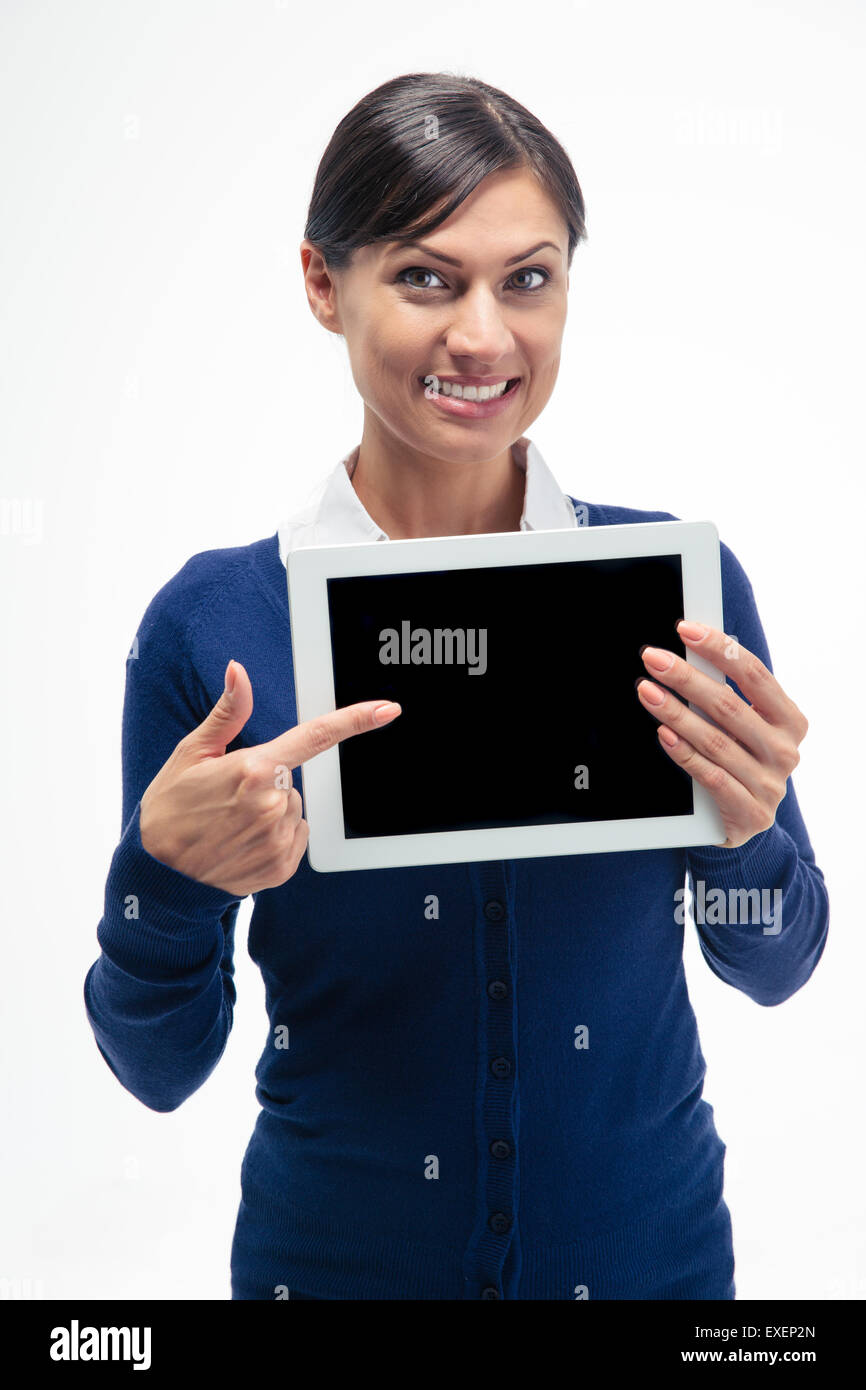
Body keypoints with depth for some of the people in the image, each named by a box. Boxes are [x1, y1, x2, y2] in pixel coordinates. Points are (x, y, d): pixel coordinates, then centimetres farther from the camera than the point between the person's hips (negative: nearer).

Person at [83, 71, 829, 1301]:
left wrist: (751, 831, -21)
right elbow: (161, 1068, -9)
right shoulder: (213, 619, -15)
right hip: (339, 1253, 0)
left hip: (649, 1244, 1)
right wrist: (165, 873, -27)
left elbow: (770, 970, -2)